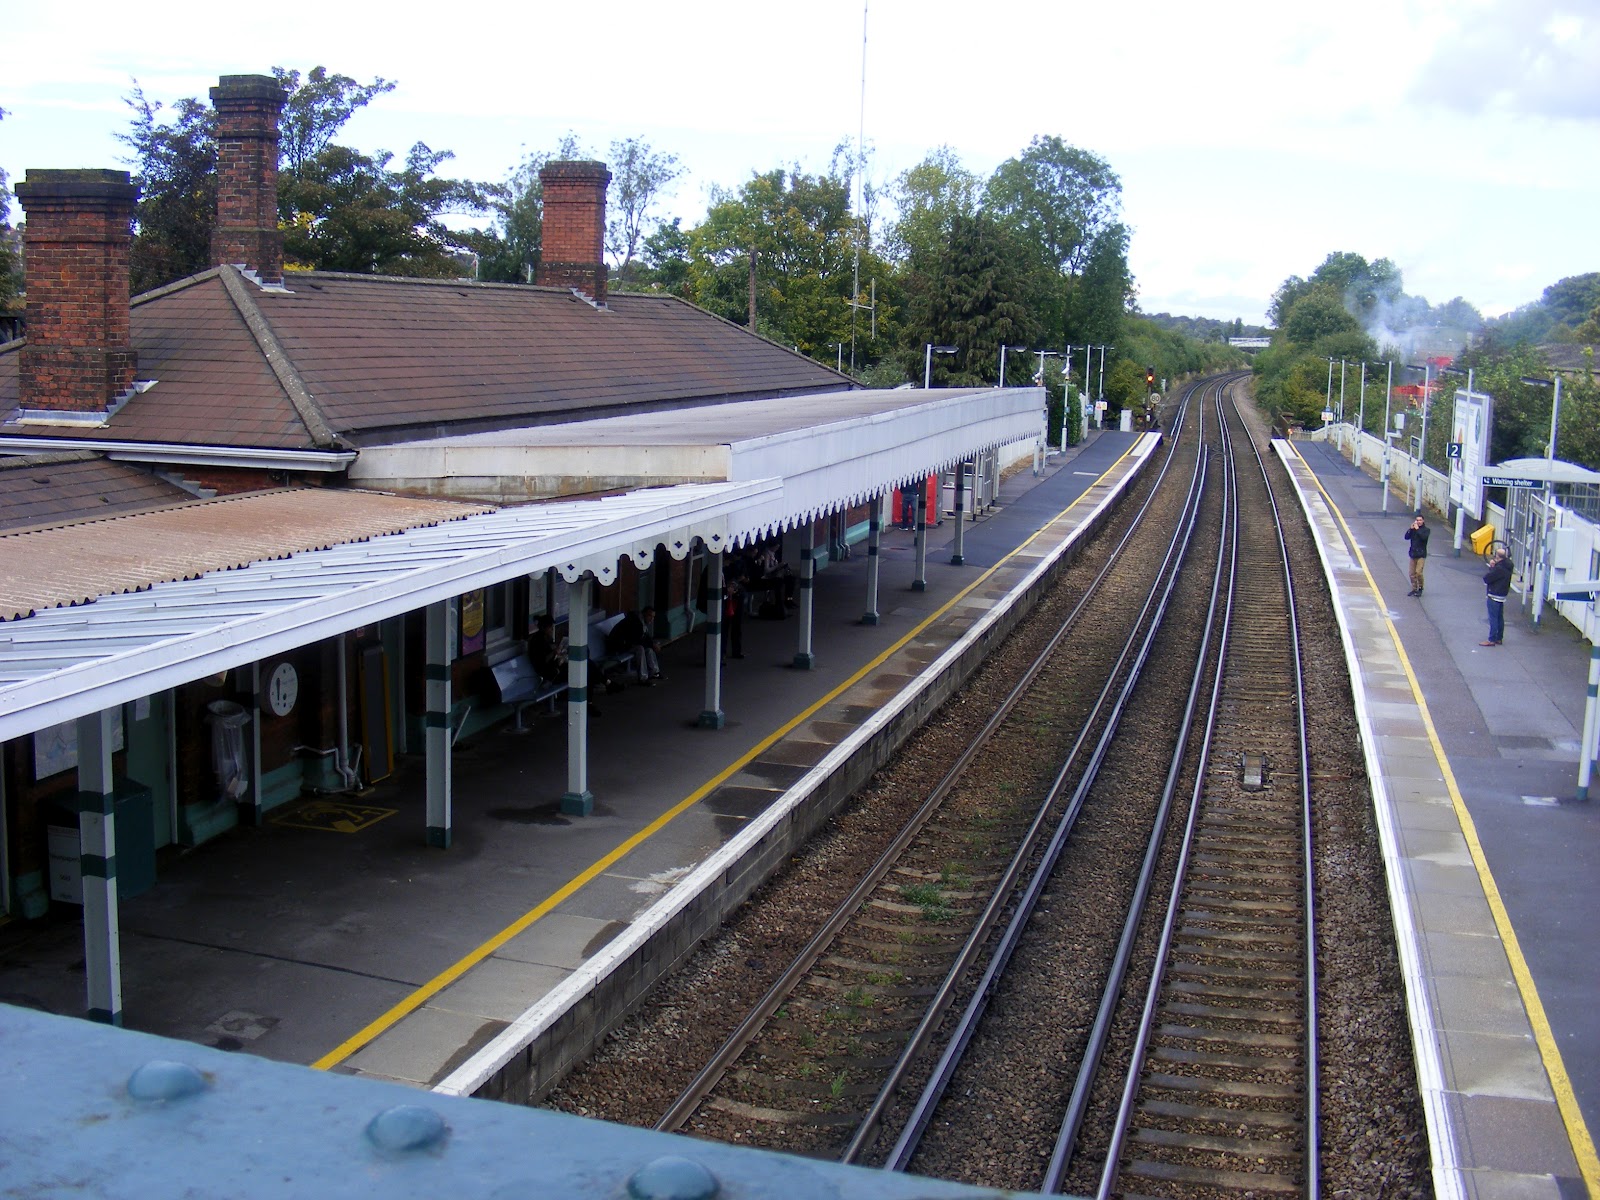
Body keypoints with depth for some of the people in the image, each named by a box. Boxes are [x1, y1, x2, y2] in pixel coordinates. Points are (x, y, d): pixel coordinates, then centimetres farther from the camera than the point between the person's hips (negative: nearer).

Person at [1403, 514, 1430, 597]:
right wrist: (1410, 529, -12)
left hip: (1421, 555, -5)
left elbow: (1423, 537, -22)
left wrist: (1417, 529, -18)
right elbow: (1406, 537, -2)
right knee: (1412, 574, 7)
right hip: (1413, 554, 5)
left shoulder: (1426, 530, -2)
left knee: (1418, 572, -15)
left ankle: (1420, 588, 1)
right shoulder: (1413, 529, 8)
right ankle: (1414, 589, 18)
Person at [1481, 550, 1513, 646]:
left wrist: (1491, 568, -5)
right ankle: (1499, 638, 24)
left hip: (1494, 596, -10)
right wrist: (1493, 567, -4)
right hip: (1502, 595, 10)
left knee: (1493, 618, -6)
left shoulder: (1499, 568, -24)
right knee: (1499, 617, 16)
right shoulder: (1507, 566, 7)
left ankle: (1492, 640, -4)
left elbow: (1487, 578, -20)